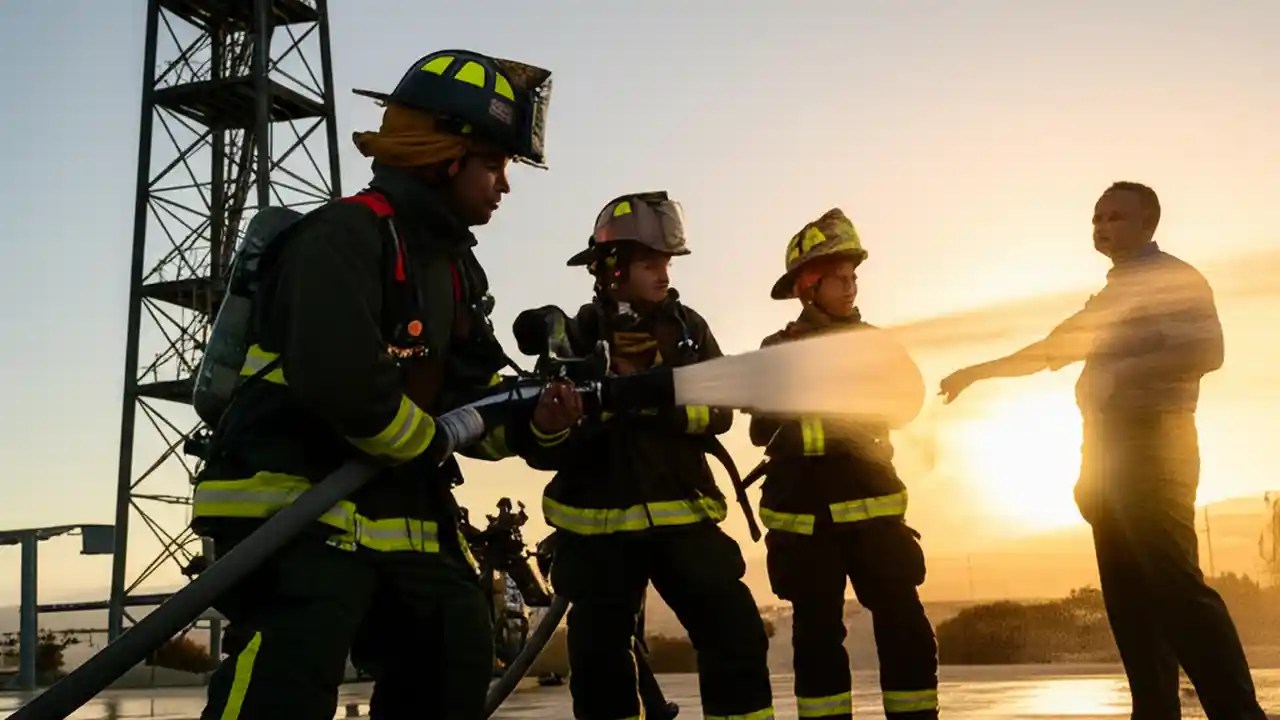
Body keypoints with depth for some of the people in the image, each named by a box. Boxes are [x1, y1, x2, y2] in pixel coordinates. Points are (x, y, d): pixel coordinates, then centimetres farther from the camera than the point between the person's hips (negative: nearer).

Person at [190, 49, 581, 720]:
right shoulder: (344, 236, -15)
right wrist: (430, 439, -12)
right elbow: (338, 380, -29)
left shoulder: (453, 267, 16)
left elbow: (469, 395, 17)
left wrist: (530, 418, -5)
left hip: (397, 514, 10)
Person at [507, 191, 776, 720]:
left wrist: (664, 404, -21)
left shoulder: (688, 328, 6)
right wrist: (548, 422, -29)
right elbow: (542, 451, -5)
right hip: (599, 525, -1)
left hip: (681, 516, 2)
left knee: (738, 638, -7)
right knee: (598, 662, 3)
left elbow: (719, 411, -2)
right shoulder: (578, 337, -2)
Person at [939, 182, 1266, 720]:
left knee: (1175, 585, -16)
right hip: (1110, 448, 9)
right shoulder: (1110, 296, 23)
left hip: (1151, 444, -9)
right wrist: (976, 372, 32)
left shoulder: (1174, 278, -3)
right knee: (1130, 594, 5)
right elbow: (1049, 350, 32)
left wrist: (1120, 371, -21)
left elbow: (1206, 350, -17)